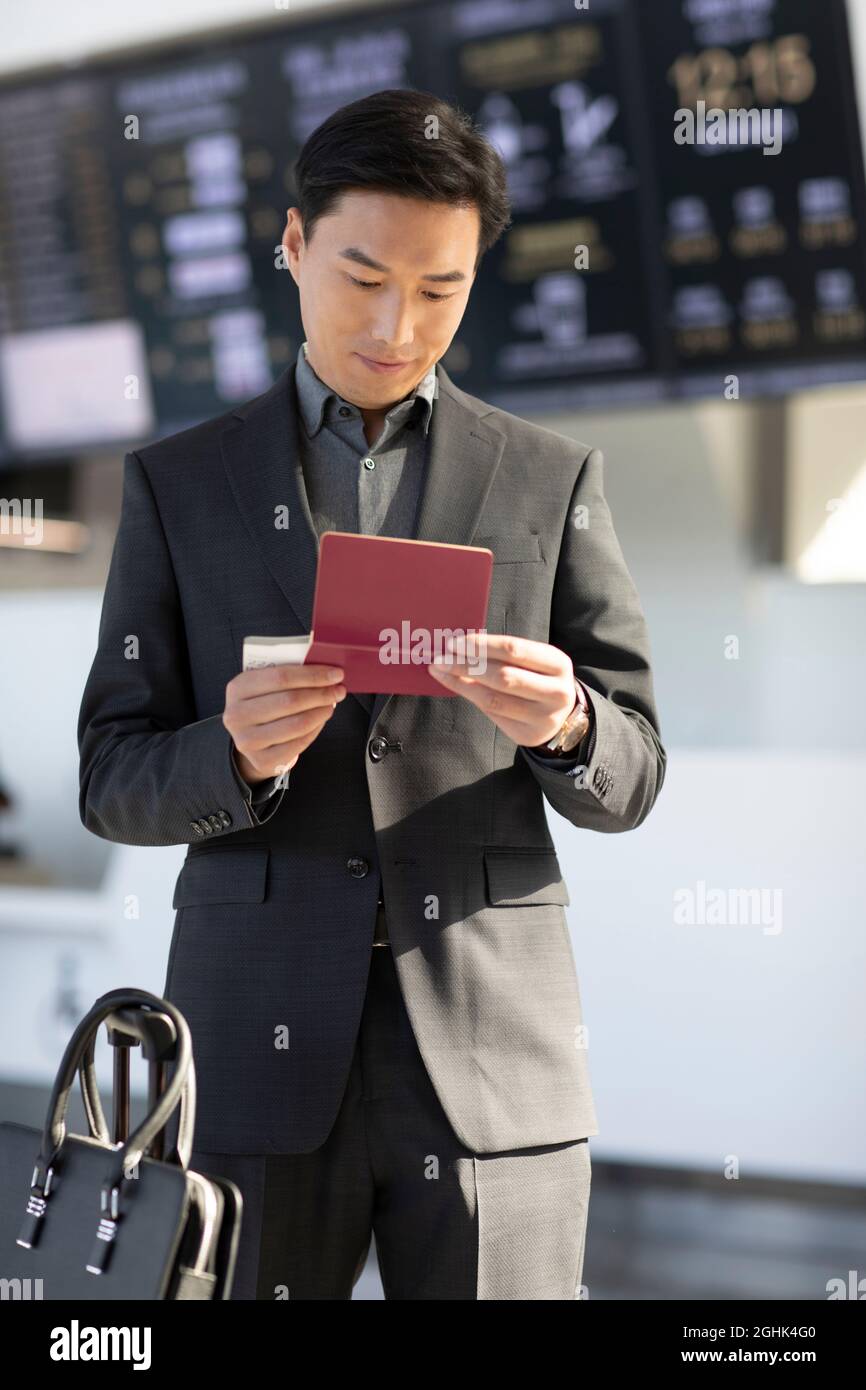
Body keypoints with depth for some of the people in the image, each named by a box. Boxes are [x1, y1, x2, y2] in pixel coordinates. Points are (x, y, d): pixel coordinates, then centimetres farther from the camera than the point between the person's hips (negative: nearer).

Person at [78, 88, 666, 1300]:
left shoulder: (550, 480, 8)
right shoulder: (177, 485, 8)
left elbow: (627, 780, 6)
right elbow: (115, 785, 5)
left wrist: (562, 724, -17)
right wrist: (236, 752, -17)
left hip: (491, 1057, 0)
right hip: (258, 1049, 0)